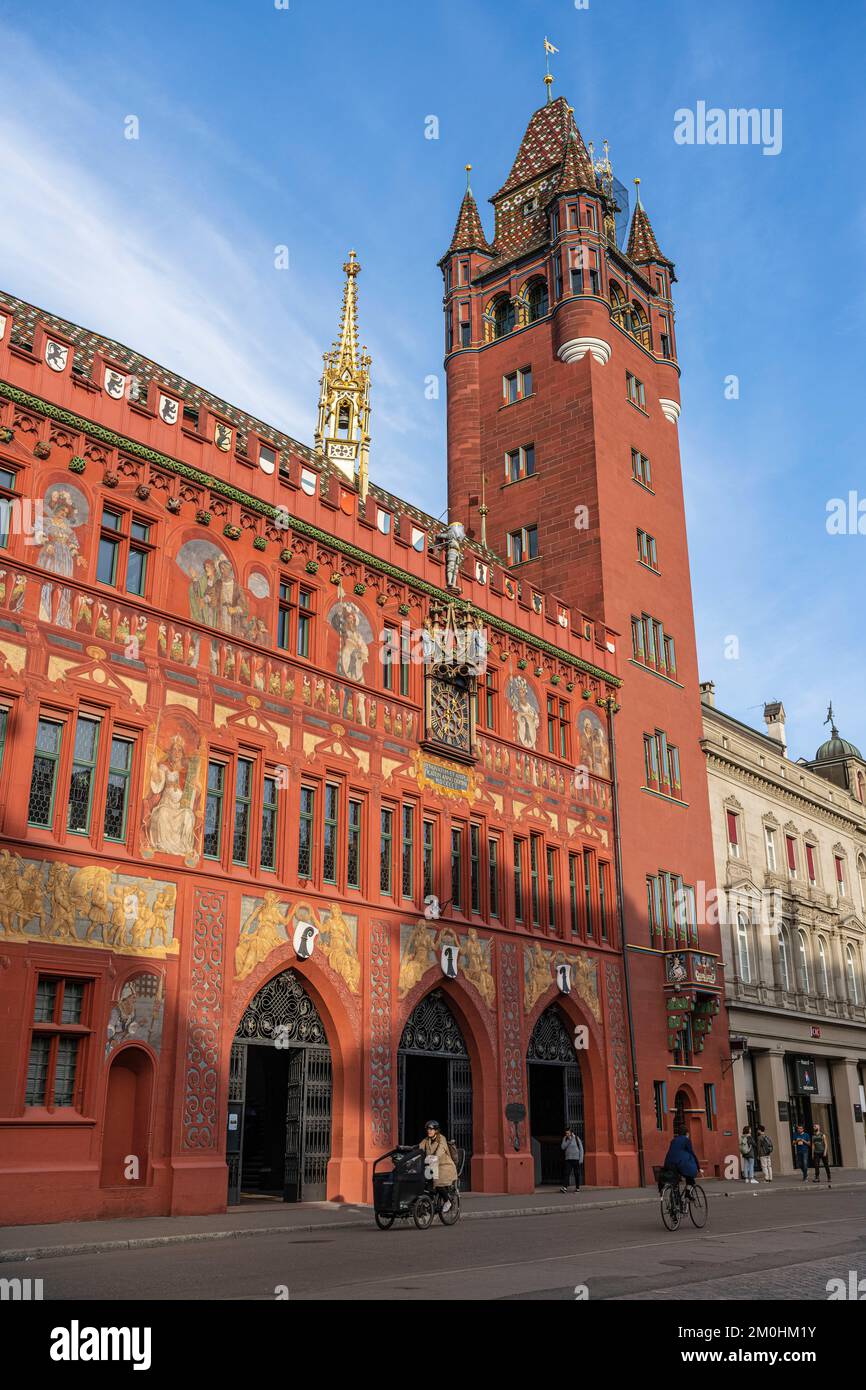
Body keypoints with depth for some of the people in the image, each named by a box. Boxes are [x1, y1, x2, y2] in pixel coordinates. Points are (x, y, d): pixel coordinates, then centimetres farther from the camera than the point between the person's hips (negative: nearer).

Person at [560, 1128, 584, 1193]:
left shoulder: (576, 1138, -1)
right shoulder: (565, 1139, 7)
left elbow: (581, 1149, -1)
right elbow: (563, 1147, -6)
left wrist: (581, 1159, -7)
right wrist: (569, 1140, -12)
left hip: (576, 1159, -2)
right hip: (568, 1159, 2)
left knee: (577, 1174, 2)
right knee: (567, 1173, -10)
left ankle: (577, 1188, 12)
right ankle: (565, 1188, -17)